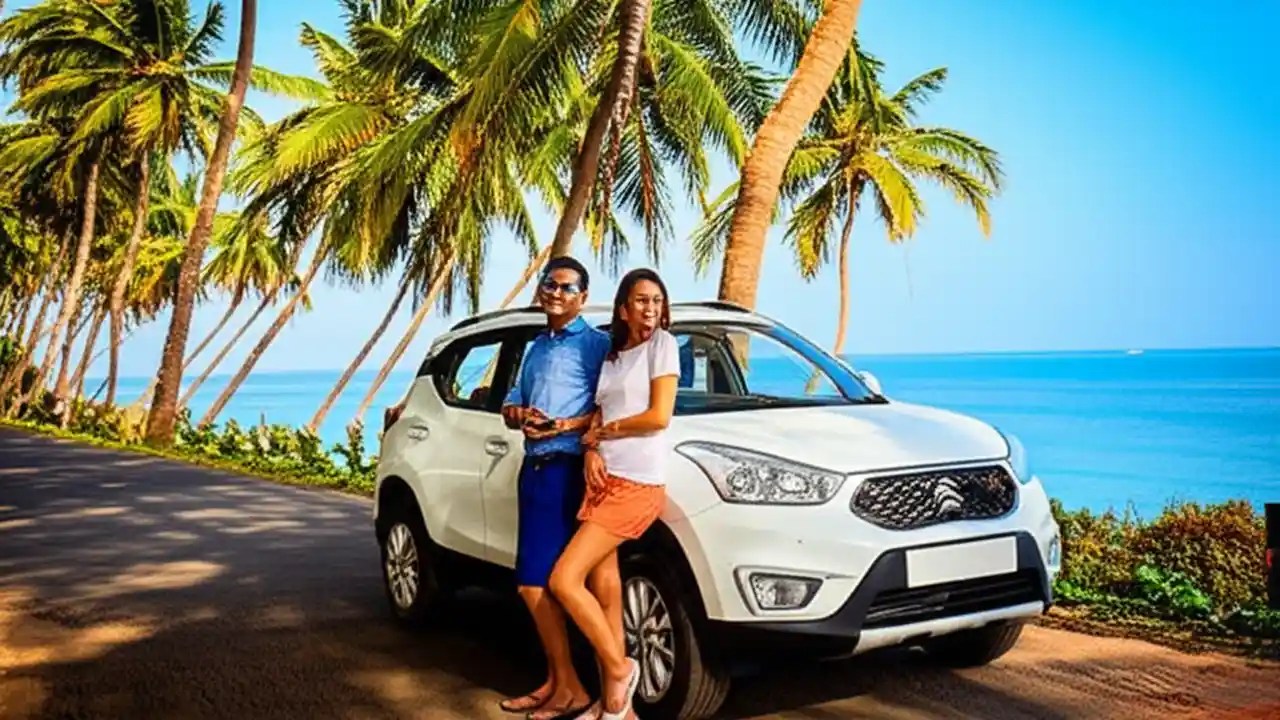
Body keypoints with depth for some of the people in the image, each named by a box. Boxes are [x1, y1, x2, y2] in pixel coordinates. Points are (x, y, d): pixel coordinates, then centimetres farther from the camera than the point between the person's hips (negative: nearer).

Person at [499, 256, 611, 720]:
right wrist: (519, 414, 0)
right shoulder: (536, 348, 22)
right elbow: (510, 405, 22)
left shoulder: (596, 344, -3)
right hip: (534, 467, 8)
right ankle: (558, 682, 18)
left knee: (541, 579, -10)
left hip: (567, 468, -8)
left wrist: (570, 425, -20)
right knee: (534, 580, 8)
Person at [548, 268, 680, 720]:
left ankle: (620, 669, 3)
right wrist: (592, 451, -4)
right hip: (603, 483, 7)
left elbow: (658, 416, -10)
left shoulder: (662, 344, -1)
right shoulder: (610, 356, 18)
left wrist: (605, 432, 0)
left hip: (636, 485, -7)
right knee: (604, 596, 4)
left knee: (564, 581, -14)